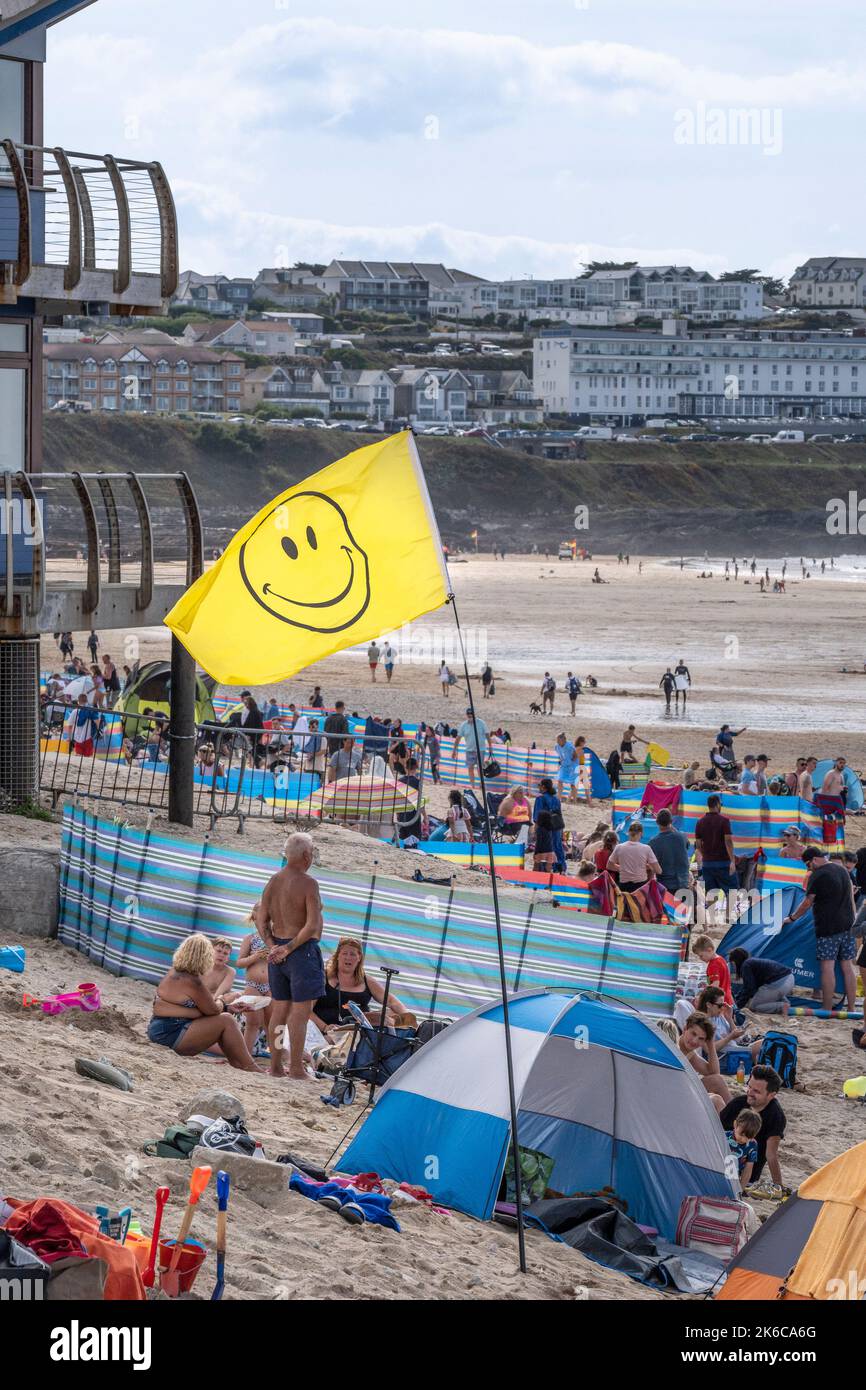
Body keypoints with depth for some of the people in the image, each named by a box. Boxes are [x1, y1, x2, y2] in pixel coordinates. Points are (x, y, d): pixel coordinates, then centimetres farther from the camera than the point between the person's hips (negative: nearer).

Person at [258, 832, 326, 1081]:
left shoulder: (273, 882, 7)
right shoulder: (308, 883, -14)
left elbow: (262, 922, 6)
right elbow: (312, 925, -21)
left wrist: (273, 946, -4)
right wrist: (289, 948, -13)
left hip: (277, 951, 7)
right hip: (303, 950, -7)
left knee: (280, 1009, 12)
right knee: (300, 1011, -4)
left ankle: (275, 1066, 16)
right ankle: (296, 1069, -3)